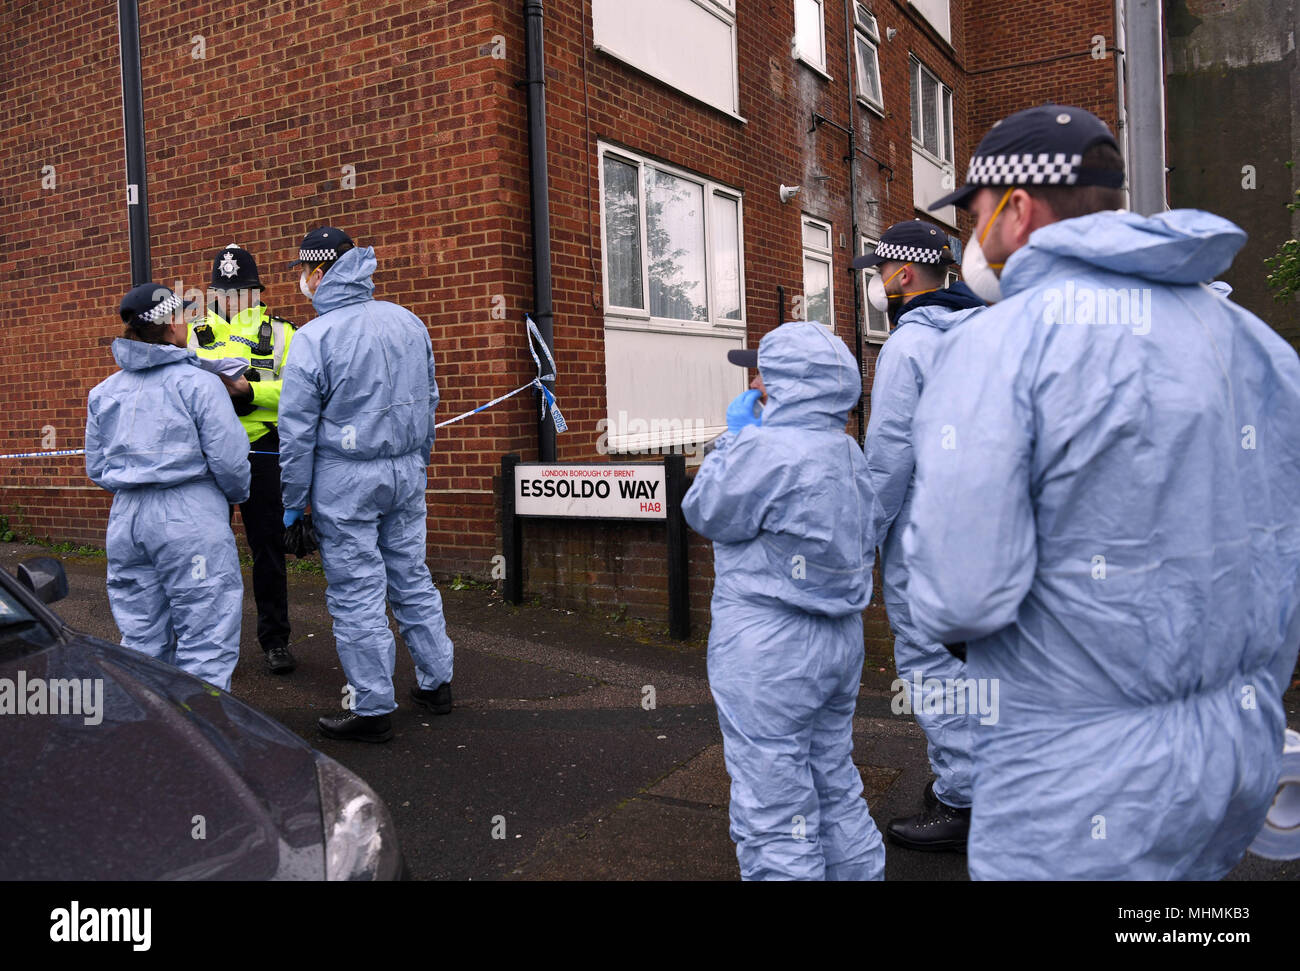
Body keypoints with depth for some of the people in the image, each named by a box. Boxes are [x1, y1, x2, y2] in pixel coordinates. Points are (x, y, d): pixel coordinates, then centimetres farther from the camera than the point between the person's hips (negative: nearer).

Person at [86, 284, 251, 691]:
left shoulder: (103, 392, 10)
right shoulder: (199, 384, -9)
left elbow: (97, 468, 14)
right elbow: (229, 460, -12)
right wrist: (238, 494, 7)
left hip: (127, 519, 6)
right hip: (191, 520, -6)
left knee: (141, 640, 16)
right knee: (204, 643, 1)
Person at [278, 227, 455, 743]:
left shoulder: (313, 338, -13)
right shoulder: (408, 322, 5)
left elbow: (297, 430, -11)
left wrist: (295, 500, -3)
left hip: (346, 482, -6)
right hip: (406, 473, 6)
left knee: (357, 593, 3)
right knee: (412, 577, 16)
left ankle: (374, 709, 12)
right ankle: (436, 683, 26)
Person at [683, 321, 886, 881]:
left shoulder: (767, 448, -20)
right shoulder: (849, 453, 8)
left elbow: (705, 512, -9)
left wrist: (734, 435, 2)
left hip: (770, 652, -9)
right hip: (839, 643, 9)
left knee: (774, 814, 2)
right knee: (836, 790, 23)